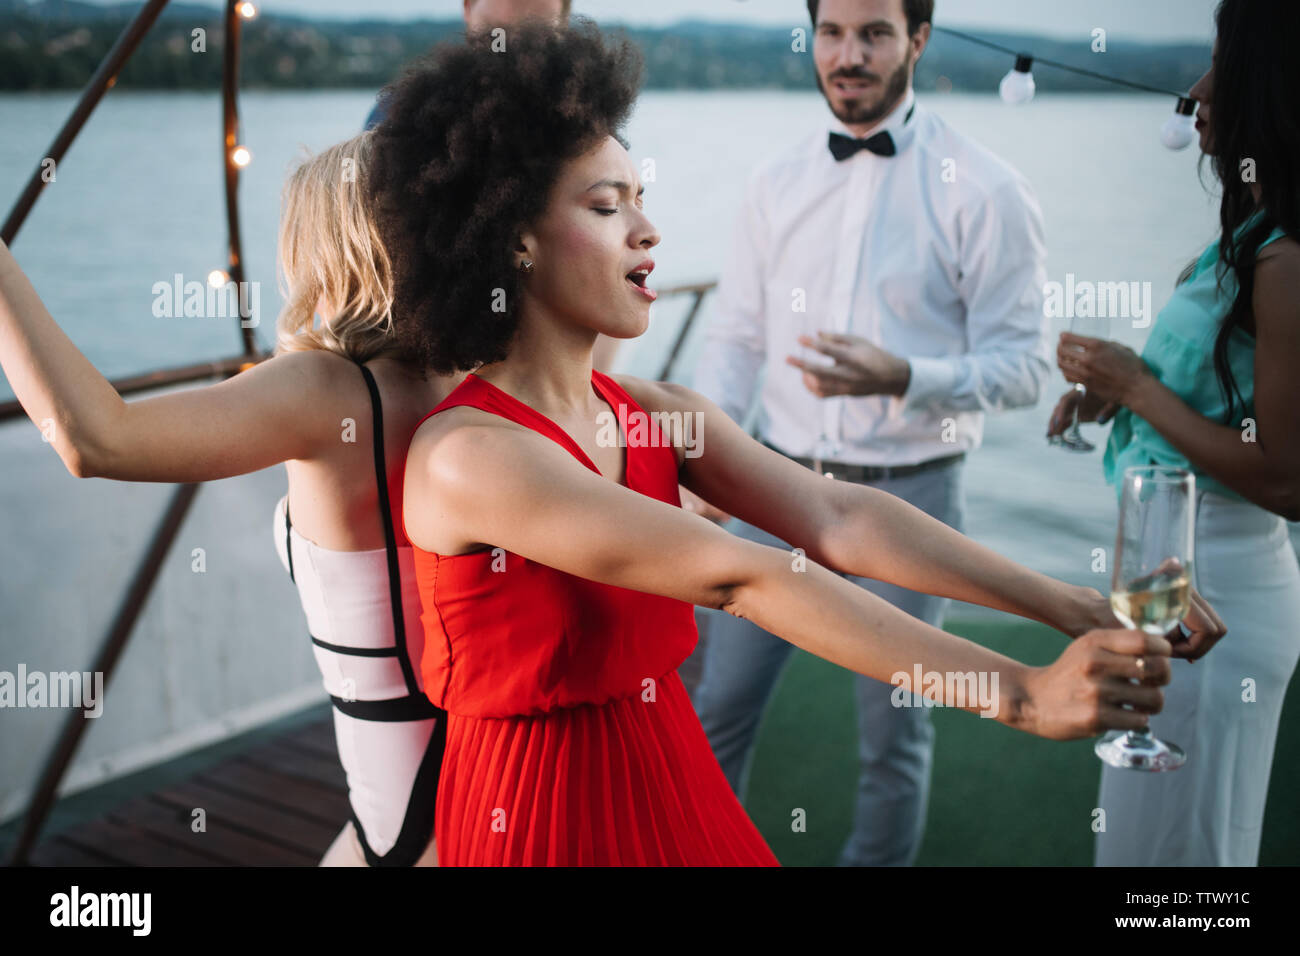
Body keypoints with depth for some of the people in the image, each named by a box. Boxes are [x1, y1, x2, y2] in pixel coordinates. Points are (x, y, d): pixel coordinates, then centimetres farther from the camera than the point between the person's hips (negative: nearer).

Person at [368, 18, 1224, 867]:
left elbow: (836, 519, -10)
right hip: (546, 816, -6)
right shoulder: (466, 454, -23)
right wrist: (1019, 693, -30)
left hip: (676, 786, 7)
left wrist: (1068, 606, -19)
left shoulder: (657, 415, 1)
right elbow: (741, 577, -29)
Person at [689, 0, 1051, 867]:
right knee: (719, 709, 11)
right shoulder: (777, 183, 5)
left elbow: (1024, 364, -10)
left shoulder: (981, 191, -9)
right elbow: (736, 335, 10)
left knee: (893, 735, 13)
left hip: (907, 497, -3)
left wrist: (904, 378, -26)